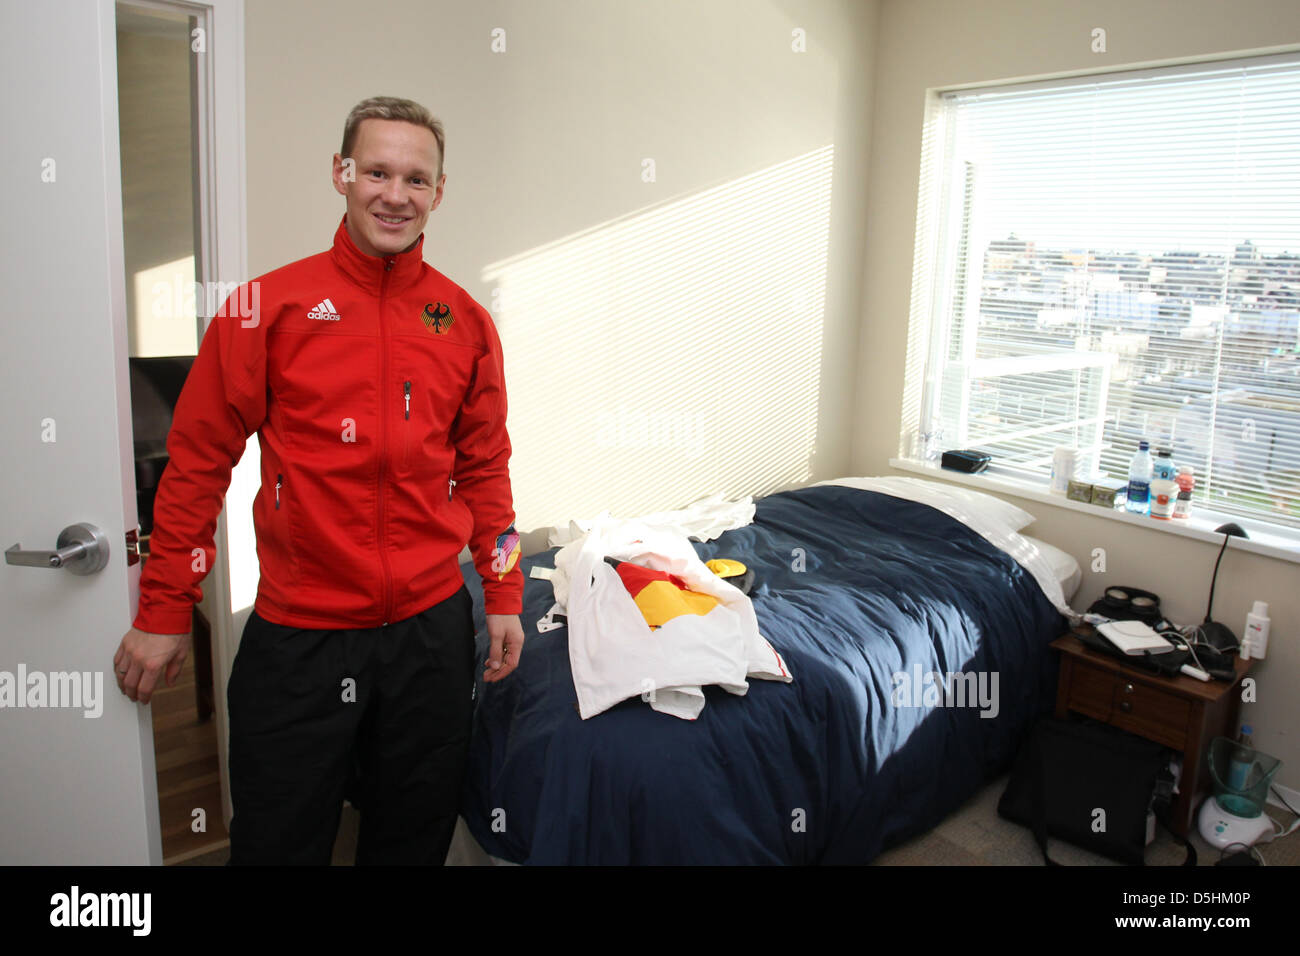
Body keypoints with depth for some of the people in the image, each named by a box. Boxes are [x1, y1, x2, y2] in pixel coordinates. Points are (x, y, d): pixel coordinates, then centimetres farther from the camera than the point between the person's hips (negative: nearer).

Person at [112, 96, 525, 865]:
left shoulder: (466, 322, 4)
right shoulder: (269, 306, -5)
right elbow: (198, 462, -1)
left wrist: (504, 597, 8)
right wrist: (164, 612, -1)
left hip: (432, 627, 3)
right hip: (298, 634, -2)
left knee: (416, 838, 18)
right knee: (279, 838, 12)